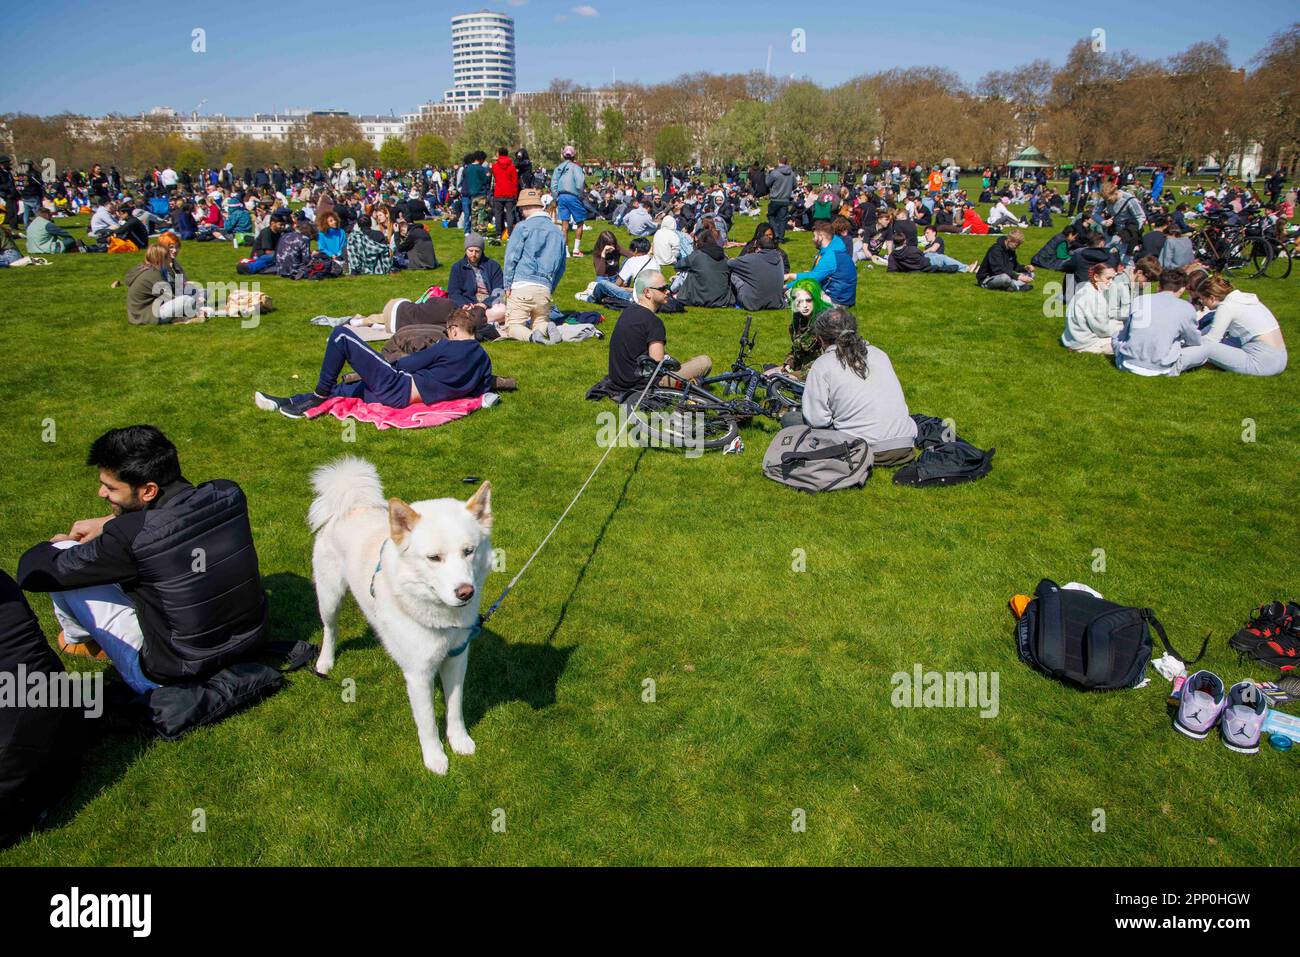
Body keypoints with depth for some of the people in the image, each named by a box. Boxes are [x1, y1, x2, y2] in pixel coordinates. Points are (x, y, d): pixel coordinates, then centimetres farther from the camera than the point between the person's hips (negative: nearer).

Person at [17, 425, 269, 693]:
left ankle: (79, 639, 32)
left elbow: (32, 572, -13)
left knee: (61, 558, 2)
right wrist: (107, 523, 14)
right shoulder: (229, 494, -11)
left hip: (174, 676, -5)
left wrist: (55, 544, 9)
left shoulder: (129, 538, -27)